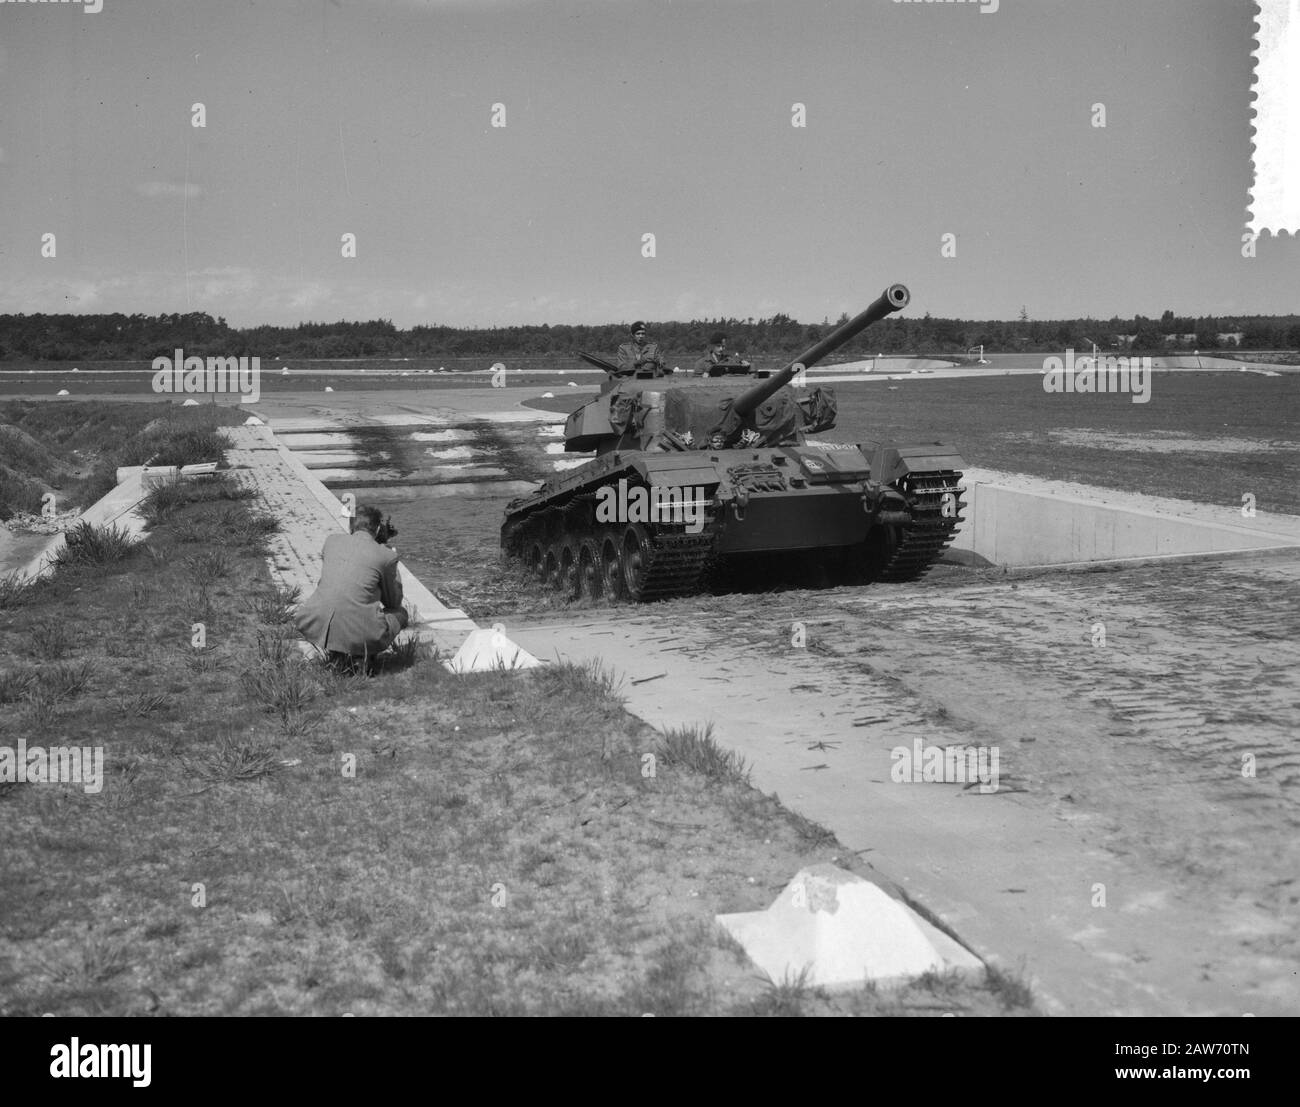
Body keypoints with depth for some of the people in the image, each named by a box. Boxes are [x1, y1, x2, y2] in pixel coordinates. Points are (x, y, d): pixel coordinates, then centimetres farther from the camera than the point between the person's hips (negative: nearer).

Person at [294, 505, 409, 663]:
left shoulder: (332, 540, 11)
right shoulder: (386, 556, 0)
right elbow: (393, 603, 15)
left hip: (316, 630, 4)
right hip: (358, 636, -3)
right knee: (400, 613, 24)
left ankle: (332, 653, 17)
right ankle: (363, 656, 6)